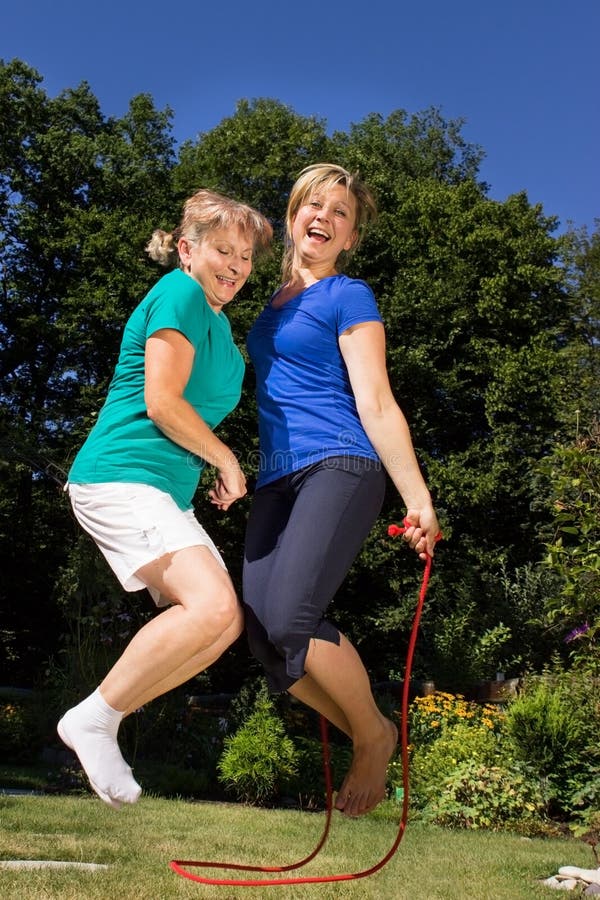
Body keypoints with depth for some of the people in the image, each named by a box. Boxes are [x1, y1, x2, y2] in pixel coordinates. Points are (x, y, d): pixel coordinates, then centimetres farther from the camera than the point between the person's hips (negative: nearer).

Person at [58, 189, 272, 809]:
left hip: (167, 490, 10)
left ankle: (100, 725, 7)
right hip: (121, 477, -10)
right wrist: (226, 462, -5)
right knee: (212, 604, -26)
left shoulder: (216, 319, 22)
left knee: (226, 623, 3)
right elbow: (161, 403, -16)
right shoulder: (180, 294, -7)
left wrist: (216, 469, 15)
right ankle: (93, 718, -11)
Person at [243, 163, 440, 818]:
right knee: (263, 639, -7)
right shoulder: (274, 301, 21)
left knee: (289, 617, -25)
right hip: (276, 483, 7)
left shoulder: (348, 297, 2)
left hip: (338, 469, -7)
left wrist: (417, 498, -11)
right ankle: (364, 739, 15)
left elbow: (376, 406, -5)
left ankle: (375, 732, 1)